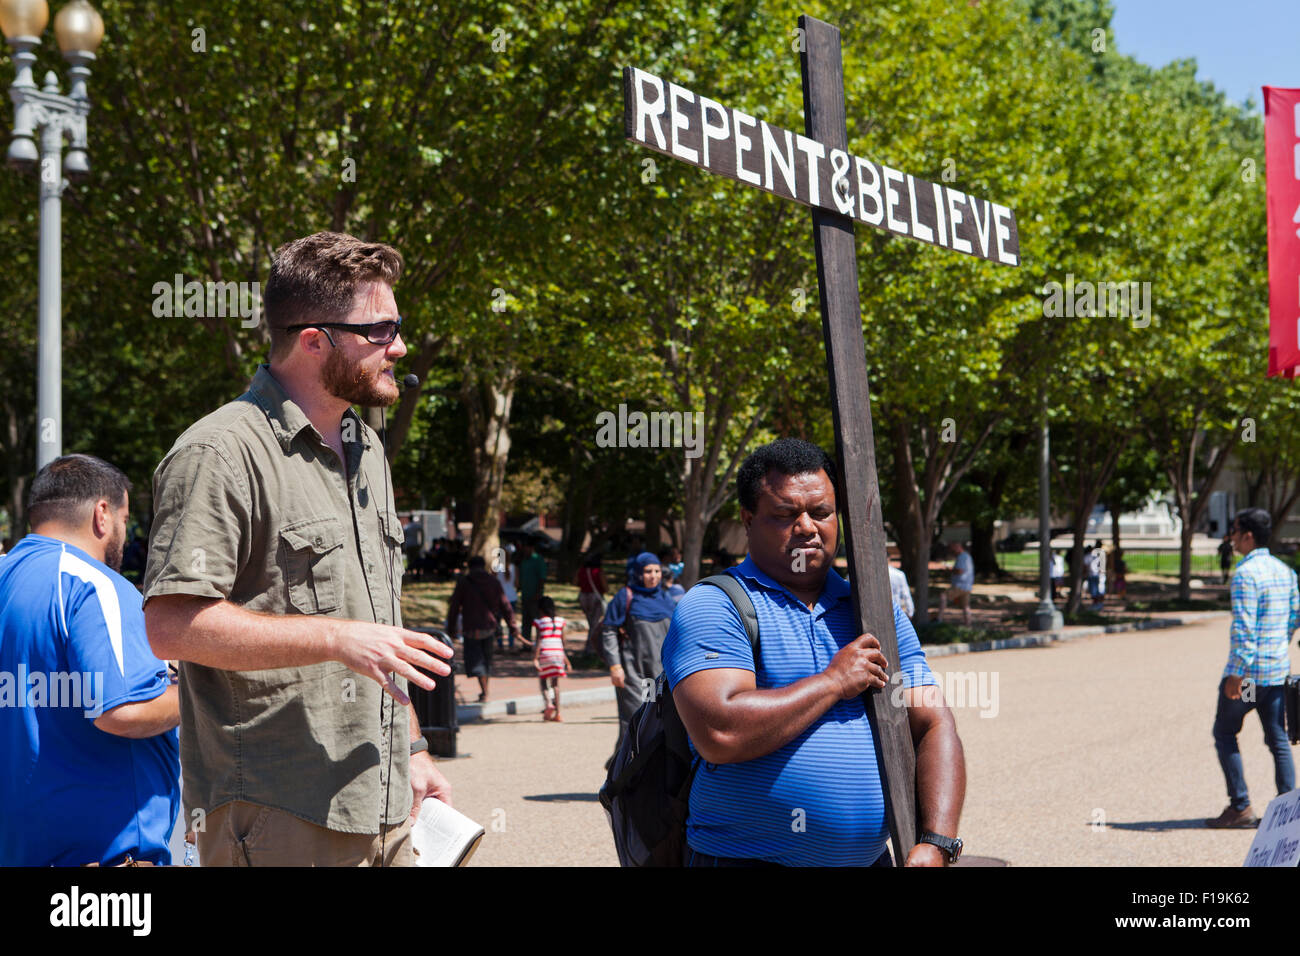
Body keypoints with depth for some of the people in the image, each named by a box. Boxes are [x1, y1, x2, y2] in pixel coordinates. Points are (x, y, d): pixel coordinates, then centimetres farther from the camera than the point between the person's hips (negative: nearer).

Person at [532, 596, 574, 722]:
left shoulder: (540, 622, -3)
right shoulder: (560, 621, 6)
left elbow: (538, 641, -10)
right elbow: (563, 641, 10)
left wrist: (535, 658, -11)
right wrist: (566, 659, 18)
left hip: (544, 652, -3)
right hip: (558, 652, 3)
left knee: (543, 680, 9)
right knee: (555, 683, 9)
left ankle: (549, 703, -17)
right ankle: (557, 712, 5)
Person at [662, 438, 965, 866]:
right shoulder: (712, 607, -8)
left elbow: (933, 727, 5)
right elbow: (720, 734, -22)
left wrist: (936, 845, -10)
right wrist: (835, 681, -13)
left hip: (871, 858, 5)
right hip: (743, 859, -5)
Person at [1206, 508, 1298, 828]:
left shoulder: (1245, 573, -16)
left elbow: (1244, 628, -21)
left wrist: (1236, 674, -20)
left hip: (1248, 672, -7)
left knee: (1224, 733, 6)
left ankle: (1241, 806, 1)